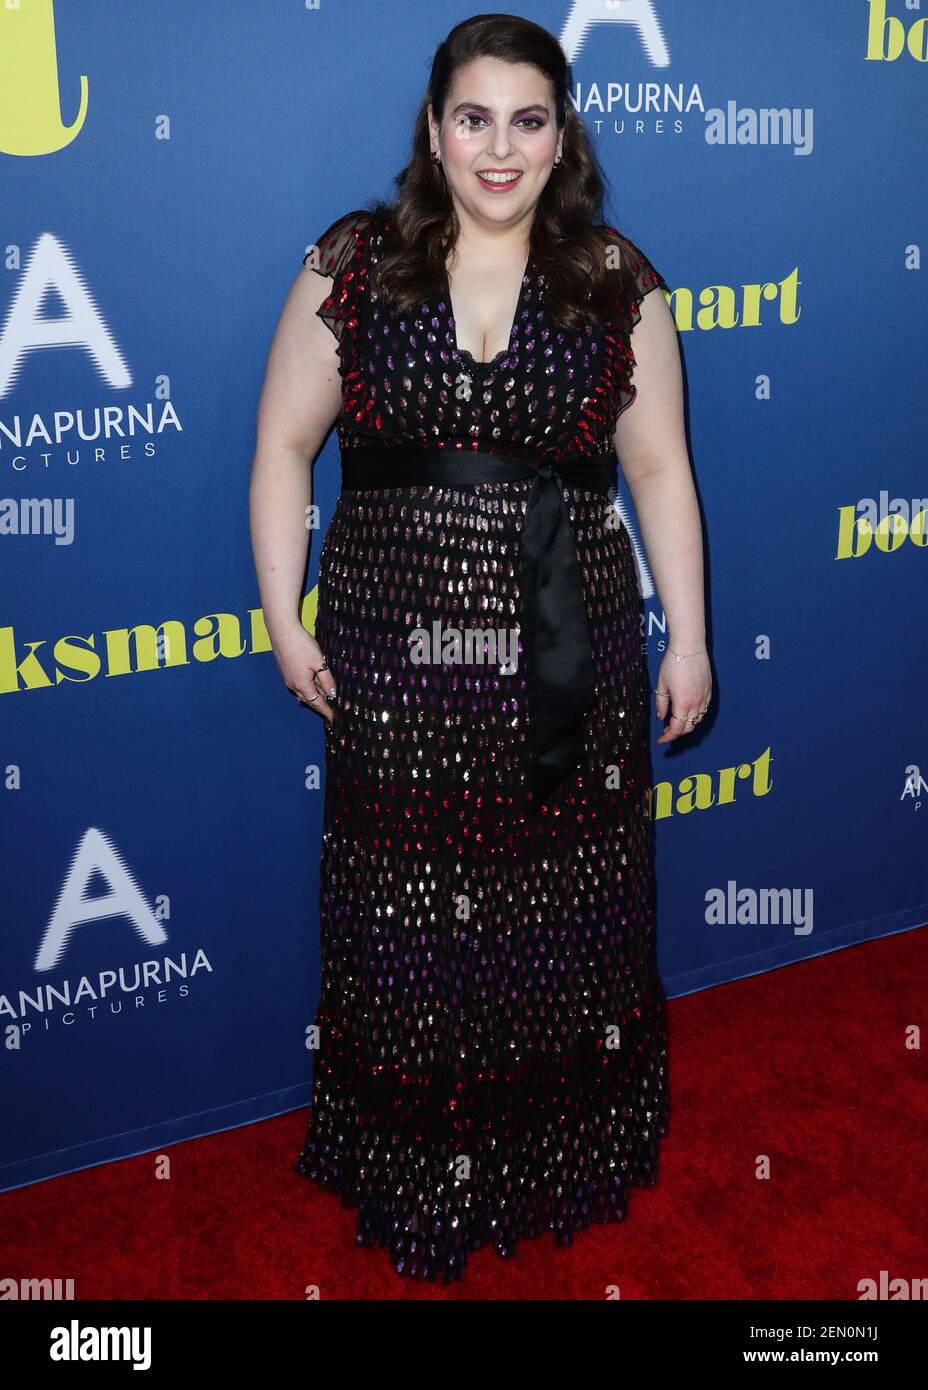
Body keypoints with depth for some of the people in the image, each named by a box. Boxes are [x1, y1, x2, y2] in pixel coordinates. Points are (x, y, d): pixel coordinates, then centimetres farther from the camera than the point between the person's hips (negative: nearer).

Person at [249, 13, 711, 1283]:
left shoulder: (618, 284, 1)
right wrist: (285, 620, -3)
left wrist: (687, 640, 2)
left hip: (566, 659, 1)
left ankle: (564, 1142, 37)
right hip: (396, 657, 0)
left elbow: (659, 469, 4)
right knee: (405, 915, 10)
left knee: (561, 912, 13)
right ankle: (417, 1163, 32)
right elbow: (285, 447, 3)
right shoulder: (350, 266, 0)